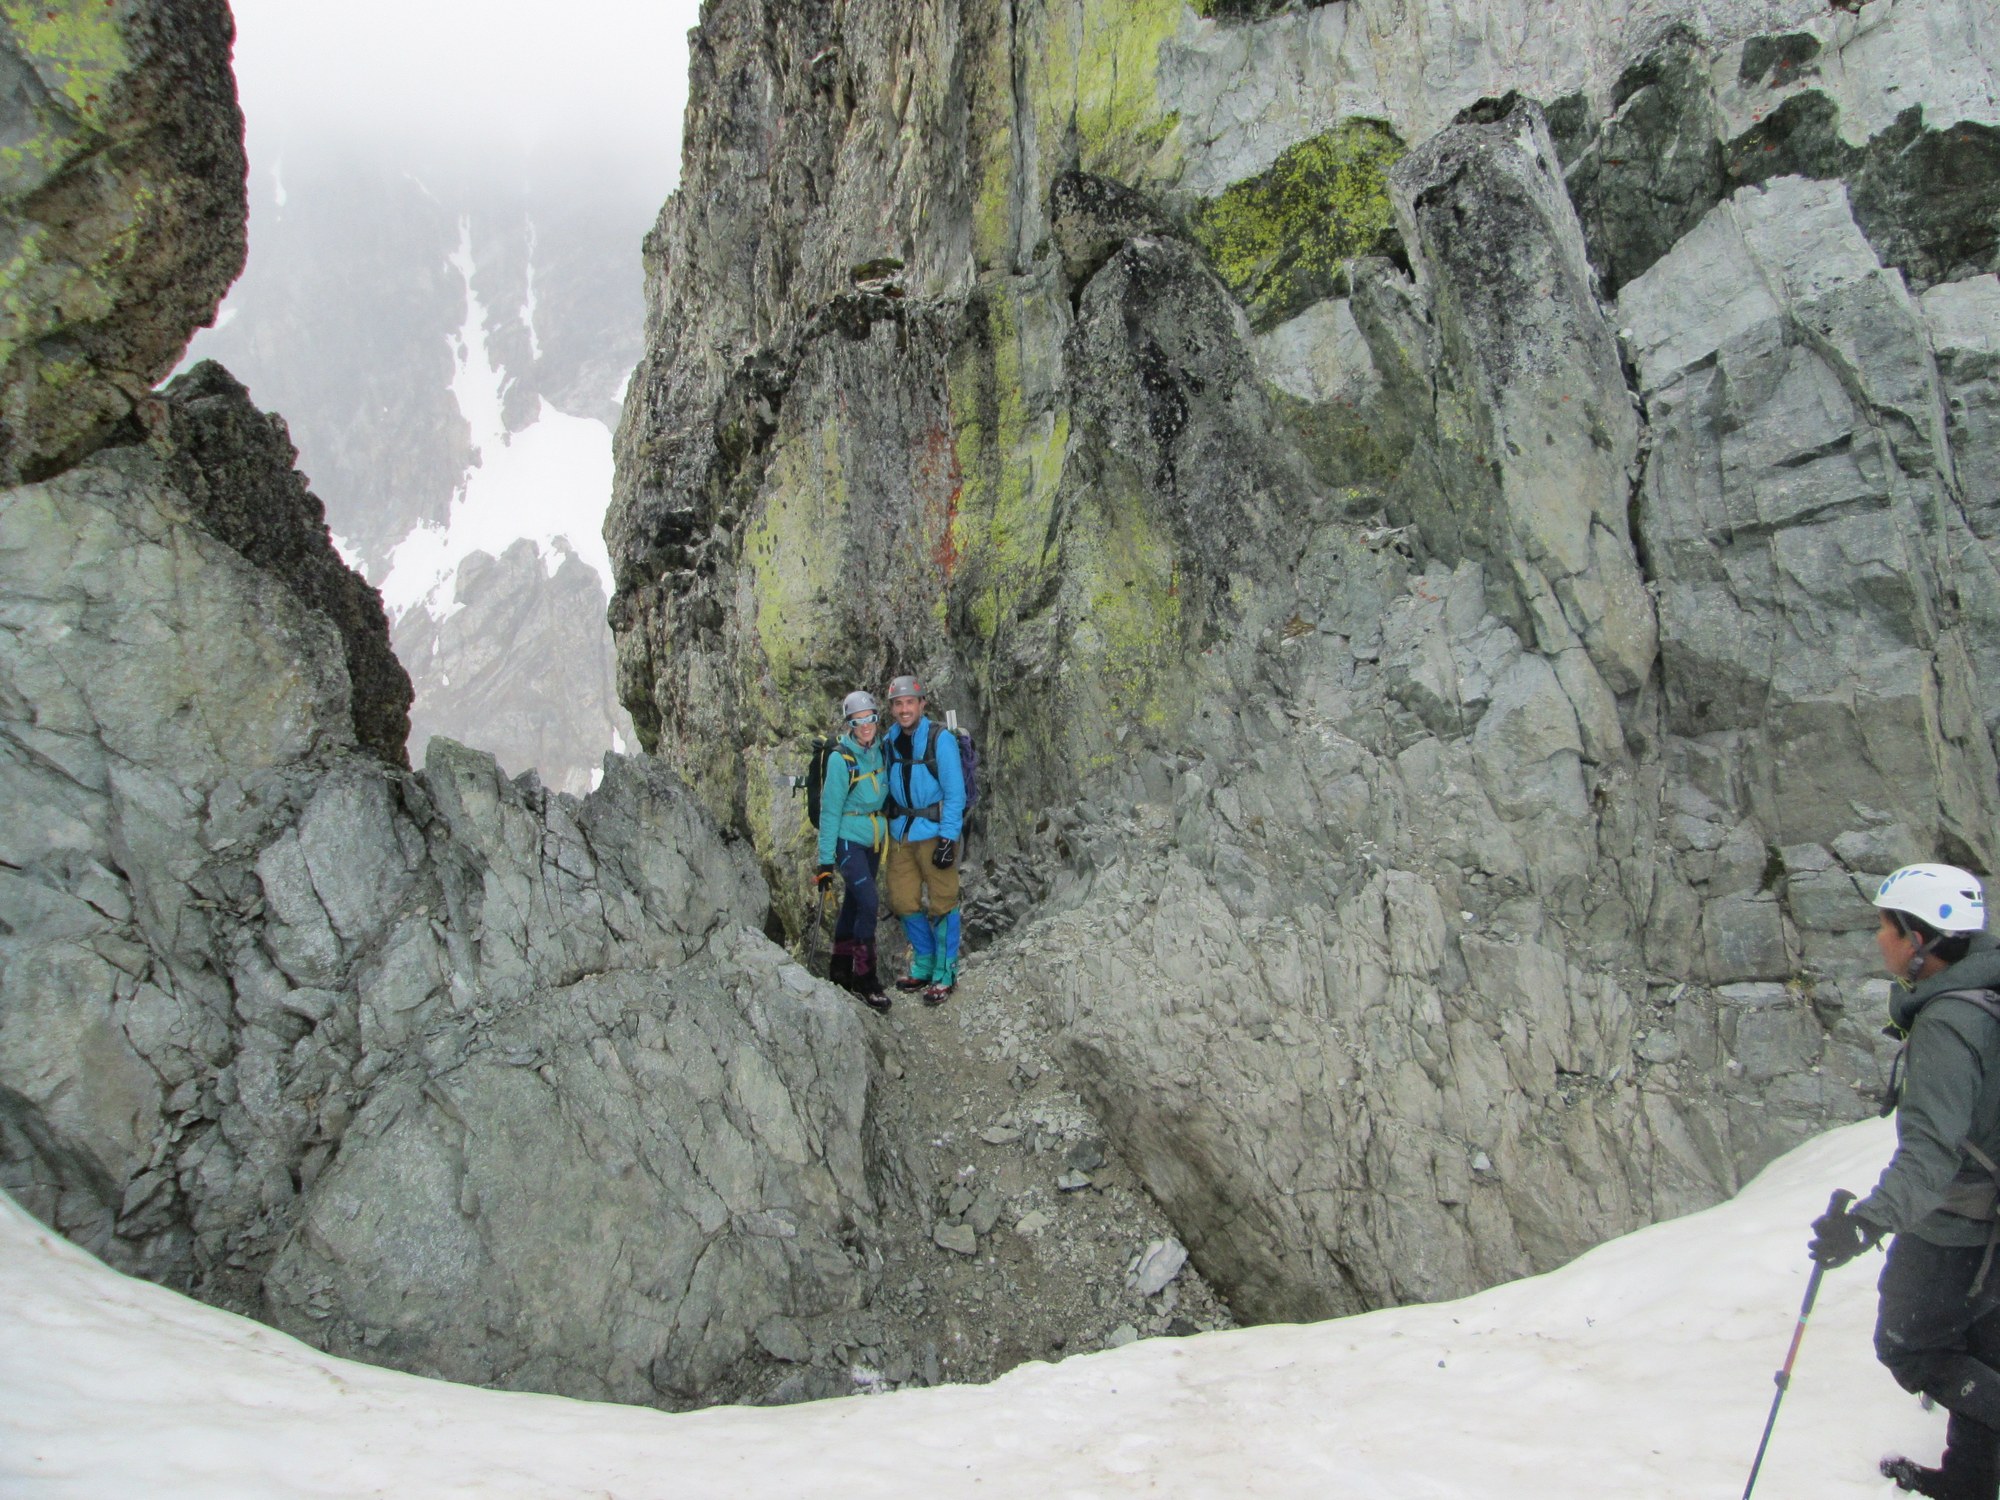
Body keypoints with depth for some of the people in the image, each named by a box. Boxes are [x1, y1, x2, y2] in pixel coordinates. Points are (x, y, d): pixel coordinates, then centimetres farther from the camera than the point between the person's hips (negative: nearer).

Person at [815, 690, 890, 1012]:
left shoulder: (880, 752, 1)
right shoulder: (840, 759, -16)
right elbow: (830, 811, -14)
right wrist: (825, 860, -13)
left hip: (874, 839, 6)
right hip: (848, 840, -6)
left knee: (853, 902, 14)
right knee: (869, 902, -17)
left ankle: (841, 970, 27)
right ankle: (865, 978, -6)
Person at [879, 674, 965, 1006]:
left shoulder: (940, 739, -11)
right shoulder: (889, 741, 6)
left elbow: (955, 793, -12)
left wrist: (947, 839, -16)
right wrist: (887, 828, 12)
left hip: (935, 830, -6)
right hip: (901, 832, 6)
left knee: (941, 903, 0)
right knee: (904, 901, 10)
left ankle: (945, 975, 11)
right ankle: (924, 968, 26)